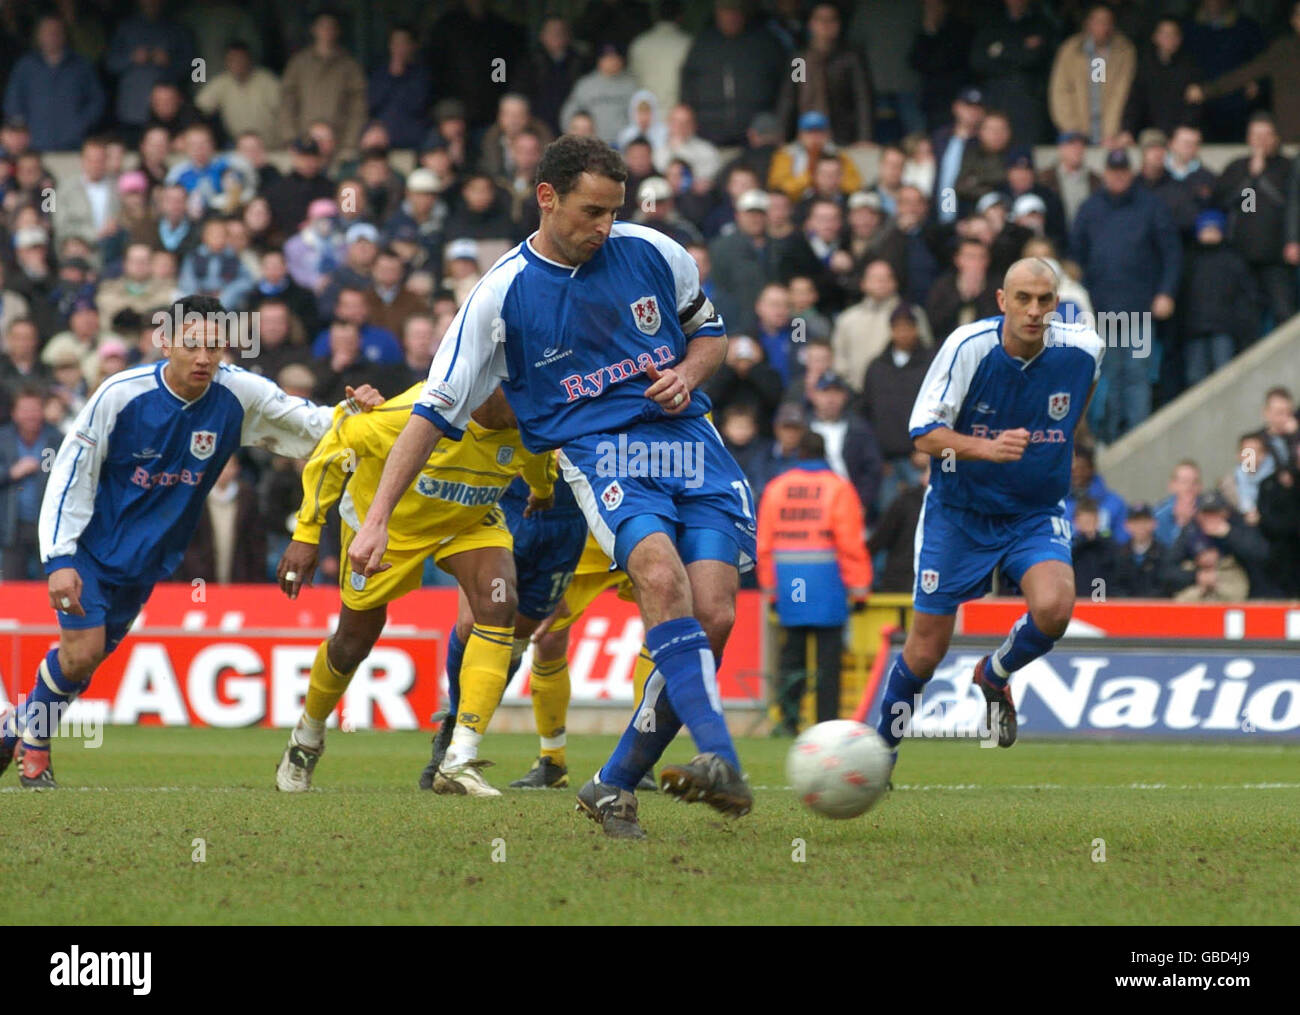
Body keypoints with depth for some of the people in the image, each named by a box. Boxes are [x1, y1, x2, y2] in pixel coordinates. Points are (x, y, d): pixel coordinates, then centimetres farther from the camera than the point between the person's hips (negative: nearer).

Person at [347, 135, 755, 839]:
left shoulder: (651, 252, 7)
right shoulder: (503, 293, -1)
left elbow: (709, 331, 25)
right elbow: (435, 410, 2)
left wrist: (687, 374, 0)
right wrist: (377, 517, -3)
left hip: (689, 436, 3)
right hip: (599, 450, -3)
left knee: (713, 620, -14)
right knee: (660, 573, -33)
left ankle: (614, 787, 0)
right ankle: (722, 761, -44)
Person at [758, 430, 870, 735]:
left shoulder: (776, 488, 6)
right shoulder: (838, 488, -5)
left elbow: (764, 542, 7)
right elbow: (851, 542, -8)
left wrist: (770, 588, 14)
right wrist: (859, 589, -2)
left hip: (788, 581, 3)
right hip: (828, 581, -3)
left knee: (792, 652, 10)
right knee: (829, 656, 1)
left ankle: (788, 717, 1)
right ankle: (827, 722, -1)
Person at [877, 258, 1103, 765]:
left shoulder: (1081, 350, -11)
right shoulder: (968, 346, -19)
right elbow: (924, 433, -19)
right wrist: (987, 448, -34)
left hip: (1036, 513, 1)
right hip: (959, 513, -1)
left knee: (1054, 608, -28)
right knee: (925, 651, 0)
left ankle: (995, 675, 6)